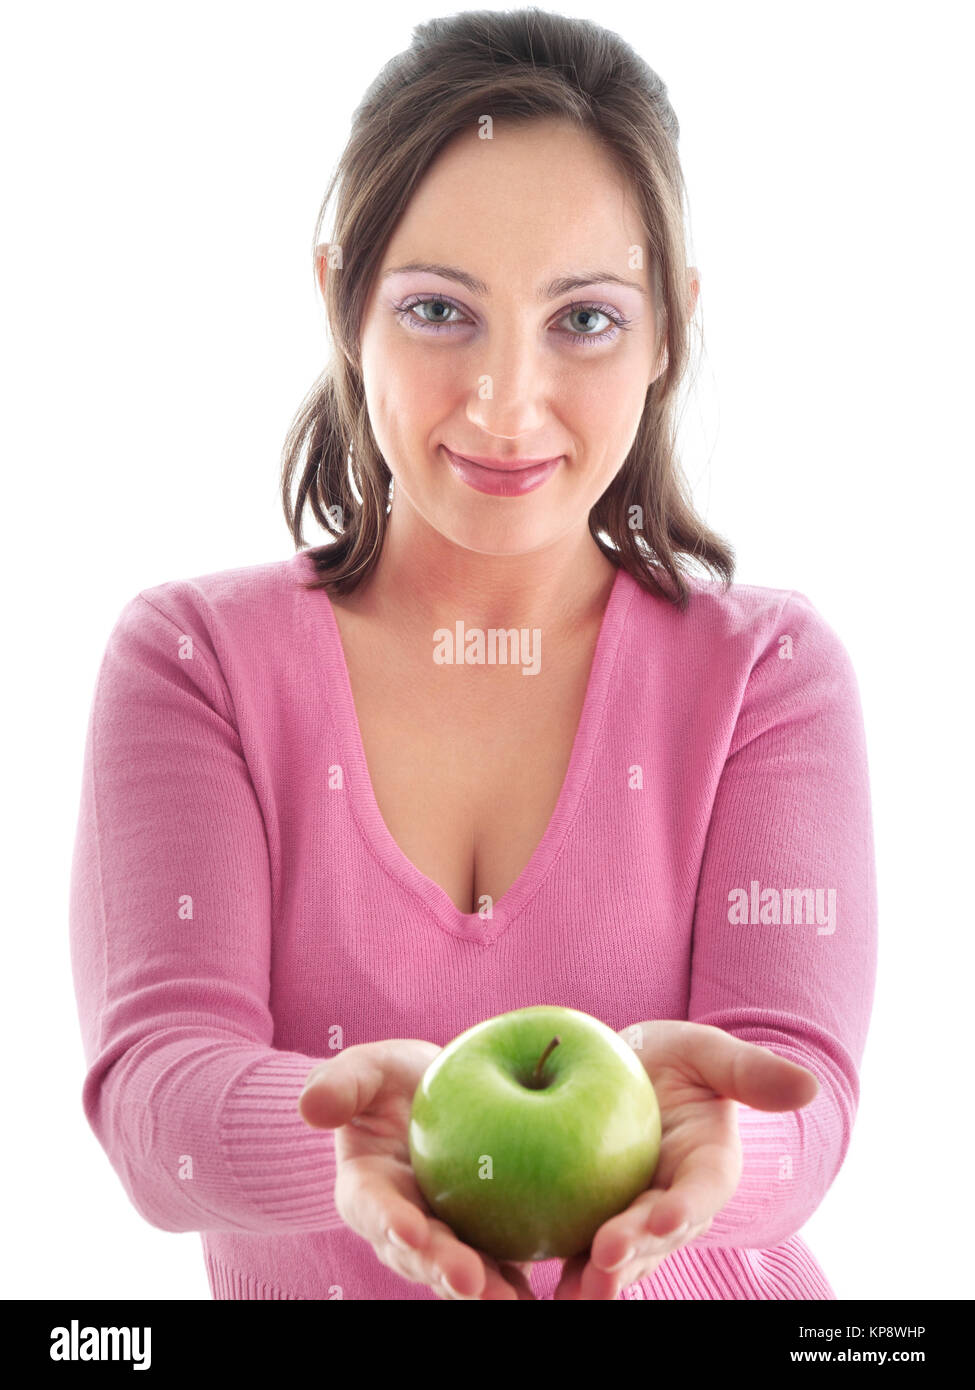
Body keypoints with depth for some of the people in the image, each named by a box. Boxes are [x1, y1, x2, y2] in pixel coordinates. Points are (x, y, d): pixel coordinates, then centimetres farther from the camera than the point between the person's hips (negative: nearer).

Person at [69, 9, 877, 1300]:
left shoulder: (769, 670, 0)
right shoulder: (190, 656, -1)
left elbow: (800, 1094, -11)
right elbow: (151, 1087, -13)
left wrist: (672, 1124, -33)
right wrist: (367, 1130, -33)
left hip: (702, 1284, 1)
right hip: (307, 1270, 0)